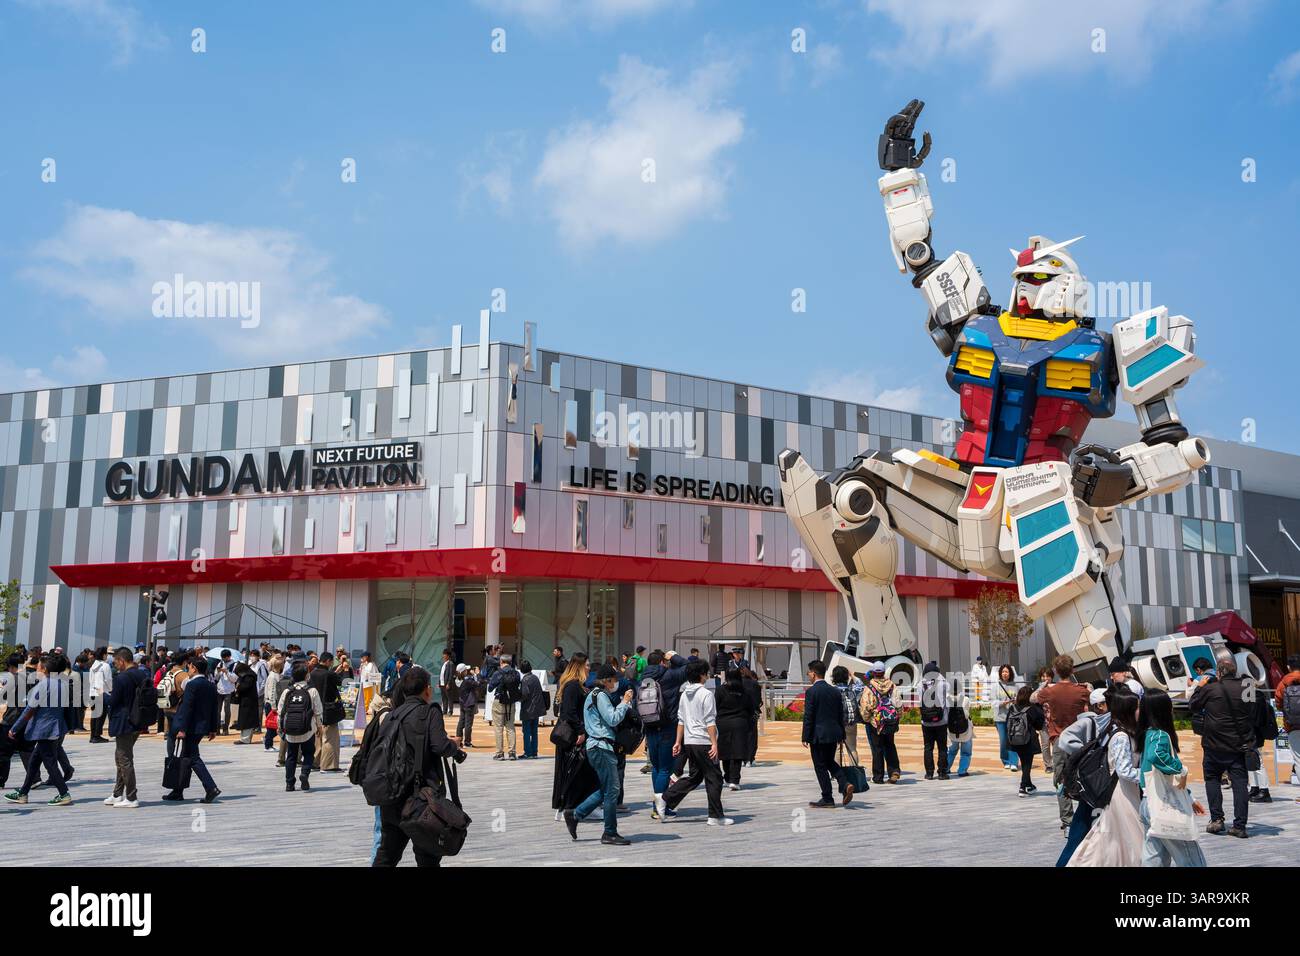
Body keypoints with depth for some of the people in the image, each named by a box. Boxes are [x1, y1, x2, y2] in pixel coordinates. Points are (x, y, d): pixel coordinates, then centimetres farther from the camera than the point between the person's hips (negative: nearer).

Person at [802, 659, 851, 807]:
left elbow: (808, 716, -14)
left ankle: (827, 799, 5)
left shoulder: (811, 692, -12)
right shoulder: (835, 691, 8)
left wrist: (805, 737, -9)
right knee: (830, 762, 20)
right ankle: (845, 784, 0)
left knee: (820, 766, 3)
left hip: (818, 735, -7)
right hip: (834, 734, 7)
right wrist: (841, 736, 19)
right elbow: (841, 715, 12)